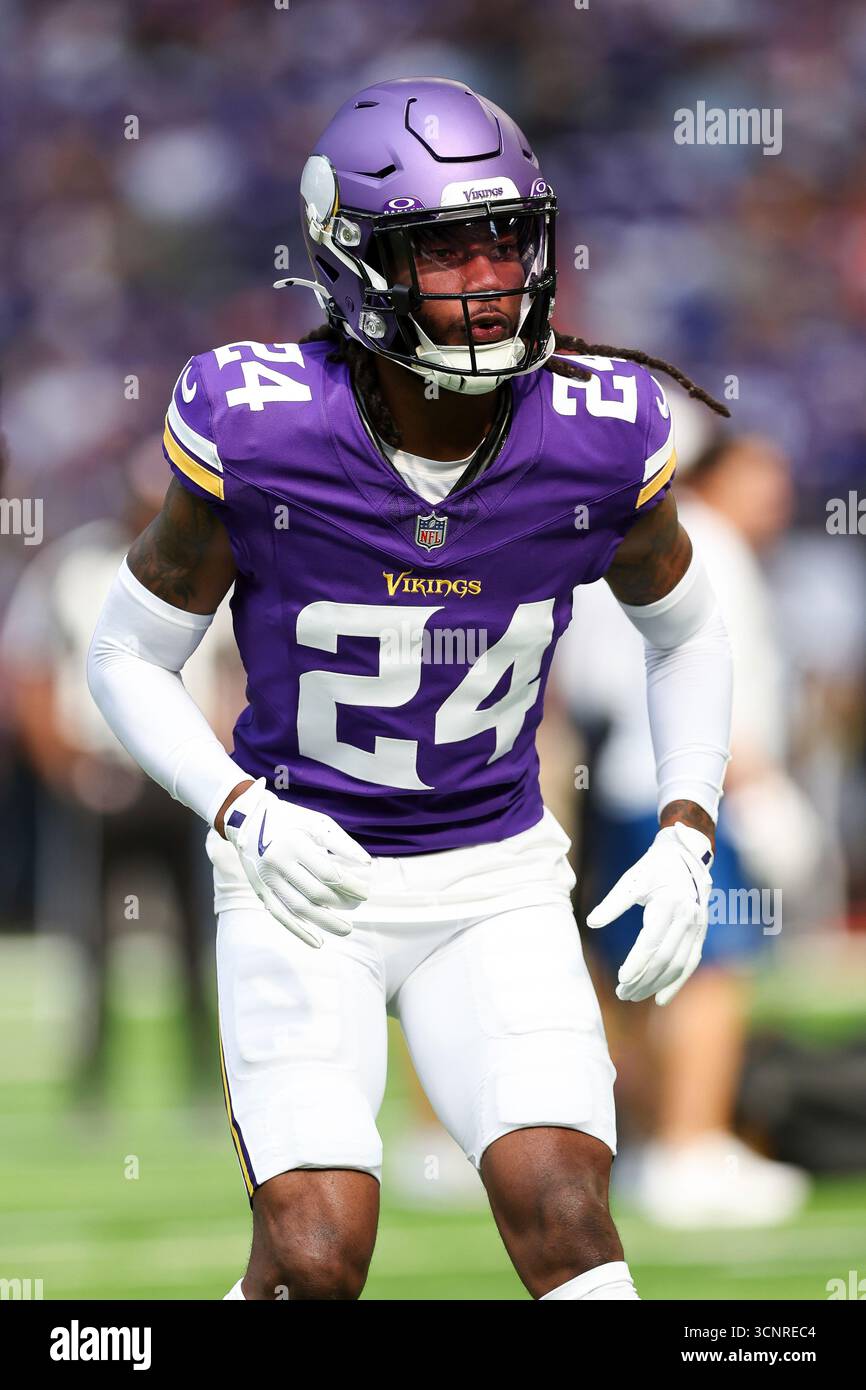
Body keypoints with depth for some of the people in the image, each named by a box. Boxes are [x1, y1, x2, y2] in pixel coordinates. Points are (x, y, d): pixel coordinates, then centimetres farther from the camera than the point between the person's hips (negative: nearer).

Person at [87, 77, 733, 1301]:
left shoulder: (599, 440, -12)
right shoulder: (258, 433, -18)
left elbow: (687, 635, 9)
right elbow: (128, 657, -4)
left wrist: (687, 835, -4)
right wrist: (242, 814, -19)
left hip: (495, 883, 2)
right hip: (305, 879, -2)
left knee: (562, 1212, -18)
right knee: (317, 1255, -14)